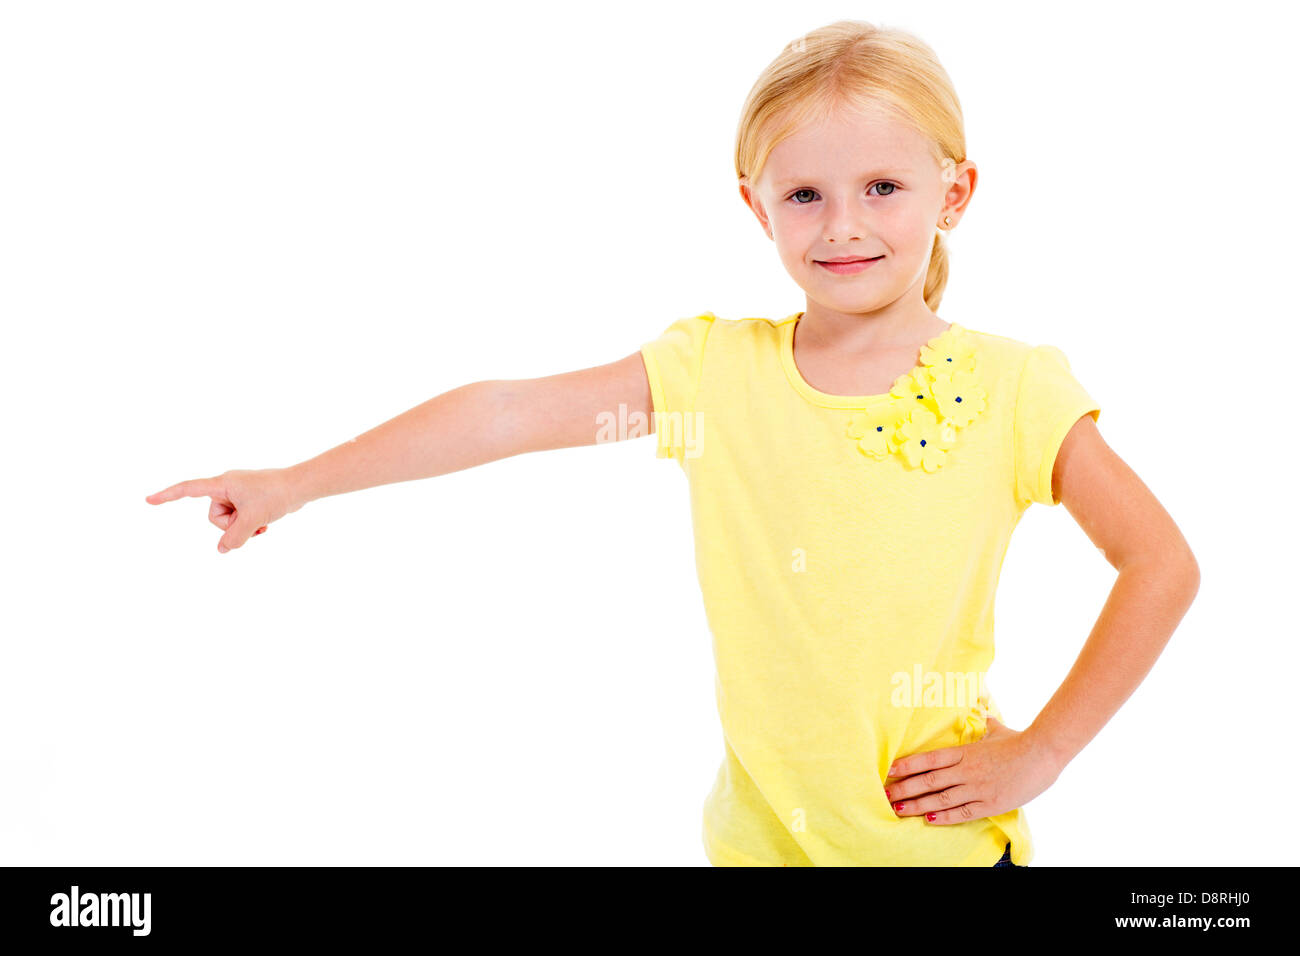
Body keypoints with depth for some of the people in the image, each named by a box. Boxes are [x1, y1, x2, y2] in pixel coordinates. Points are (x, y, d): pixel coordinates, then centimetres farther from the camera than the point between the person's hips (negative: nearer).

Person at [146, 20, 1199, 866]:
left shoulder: (1009, 389, -9)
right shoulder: (718, 370, -6)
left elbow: (1163, 564, -7)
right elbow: (506, 414, -7)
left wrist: (1038, 755, -9)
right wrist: (295, 482, -5)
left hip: (943, 836, -1)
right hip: (766, 833, 1)